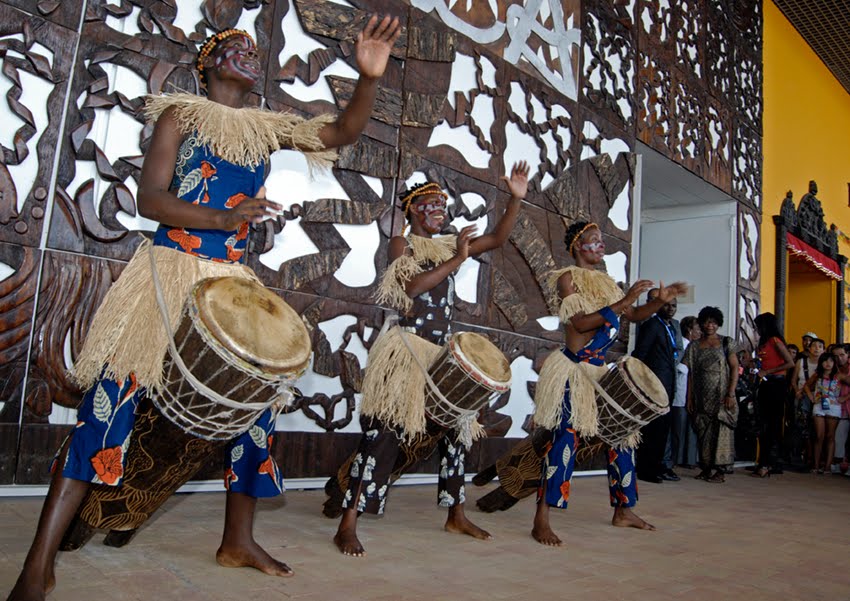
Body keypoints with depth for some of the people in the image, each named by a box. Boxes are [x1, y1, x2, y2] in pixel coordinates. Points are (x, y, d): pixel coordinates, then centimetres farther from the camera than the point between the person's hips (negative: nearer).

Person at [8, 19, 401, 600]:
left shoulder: (269, 128, 16)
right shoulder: (181, 113, 4)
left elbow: (344, 131, 12)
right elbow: (149, 197, -7)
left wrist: (369, 77, -5)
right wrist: (223, 217, -21)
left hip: (233, 281, 5)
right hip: (171, 268, -5)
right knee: (116, 391, -12)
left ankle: (238, 540, 23)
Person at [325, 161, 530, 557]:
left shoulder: (449, 245, 15)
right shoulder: (401, 244, -2)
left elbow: (497, 238, 12)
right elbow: (411, 285, -19)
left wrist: (516, 199, 1)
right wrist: (457, 260, -18)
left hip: (441, 353, 7)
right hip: (405, 350, -7)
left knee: (452, 429, 13)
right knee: (385, 434, -13)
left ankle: (456, 516, 28)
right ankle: (347, 525, -8)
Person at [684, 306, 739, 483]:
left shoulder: (726, 342, 3)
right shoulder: (694, 347, 9)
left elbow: (734, 368, -2)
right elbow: (690, 373, 8)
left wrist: (731, 393, -11)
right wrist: (689, 399, 3)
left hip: (721, 397, -3)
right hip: (702, 399, 3)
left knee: (722, 431, -5)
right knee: (703, 432, 4)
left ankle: (720, 471, -1)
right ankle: (705, 468, 13)